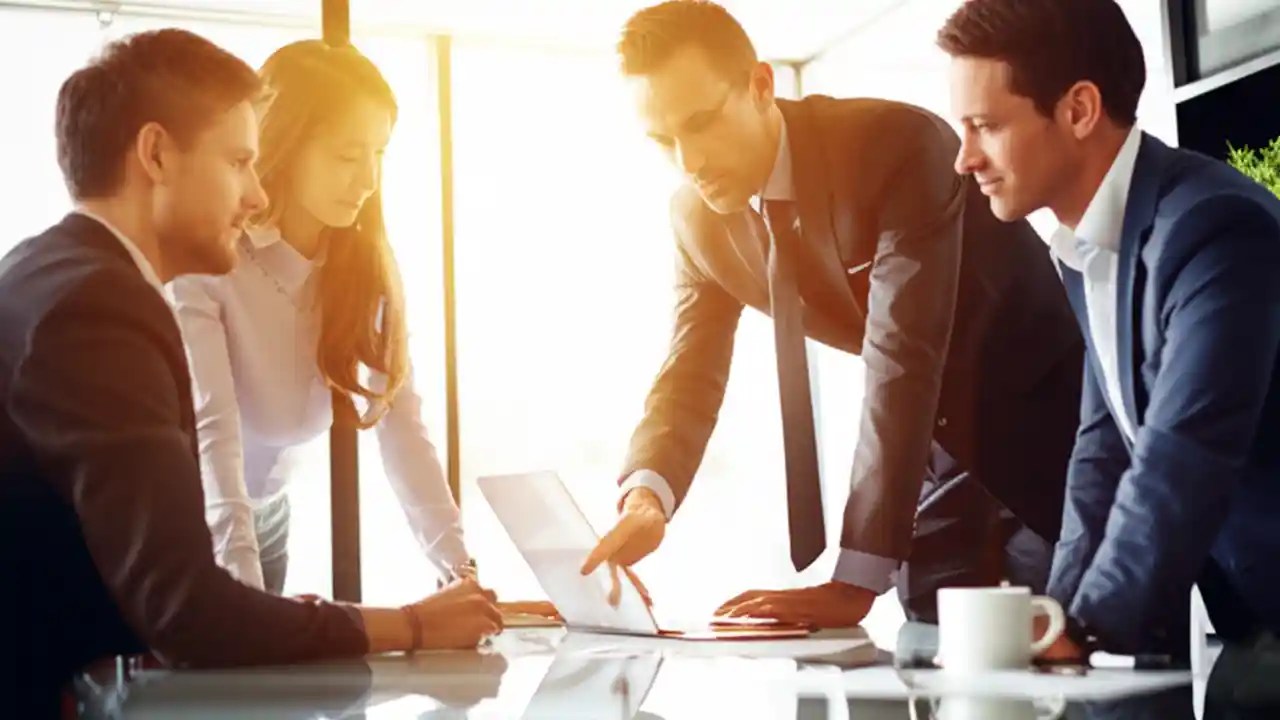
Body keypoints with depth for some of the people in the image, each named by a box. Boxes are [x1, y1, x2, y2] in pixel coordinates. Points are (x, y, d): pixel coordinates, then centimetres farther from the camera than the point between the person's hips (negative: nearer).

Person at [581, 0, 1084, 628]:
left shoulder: (898, 145, -29)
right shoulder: (698, 216, -9)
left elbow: (904, 359, -35)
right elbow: (691, 374, -8)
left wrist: (855, 581, -39)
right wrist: (646, 495, -32)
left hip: (1046, 420, -5)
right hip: (942, 441, 5)